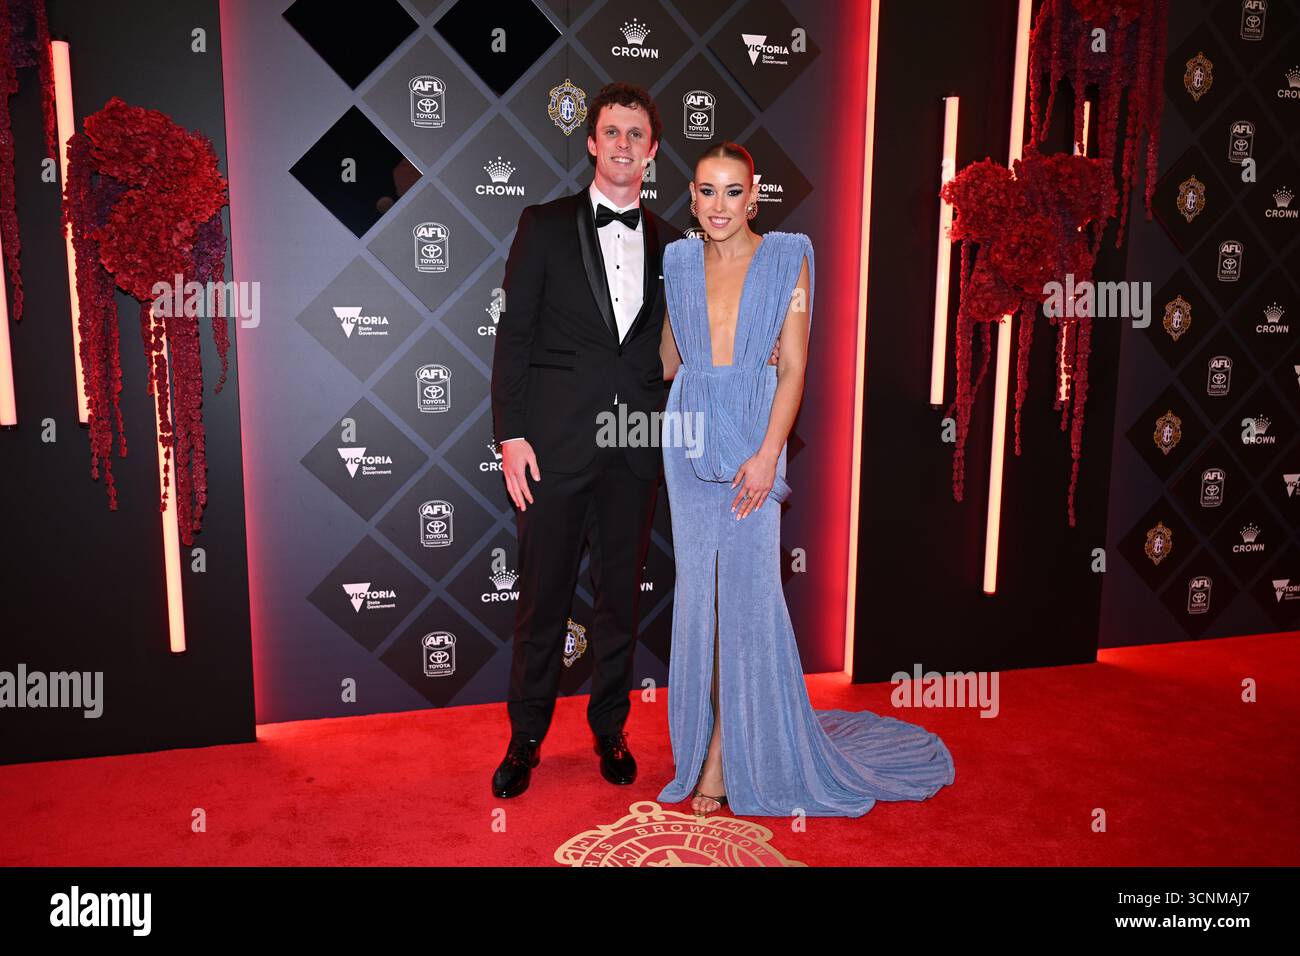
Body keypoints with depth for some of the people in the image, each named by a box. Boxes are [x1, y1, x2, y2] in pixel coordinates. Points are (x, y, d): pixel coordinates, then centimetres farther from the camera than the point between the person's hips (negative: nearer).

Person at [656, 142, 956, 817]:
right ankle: (713, 734, 23)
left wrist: (767, 455, -15)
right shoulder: (678, 261, 9)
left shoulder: (787, 257, -1)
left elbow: (793, 366, -7)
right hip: (688, 437, 4)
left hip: (752, 438, -3)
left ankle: (725, 756, 10)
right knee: (699, 590, 7)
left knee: (746, 592, -3)